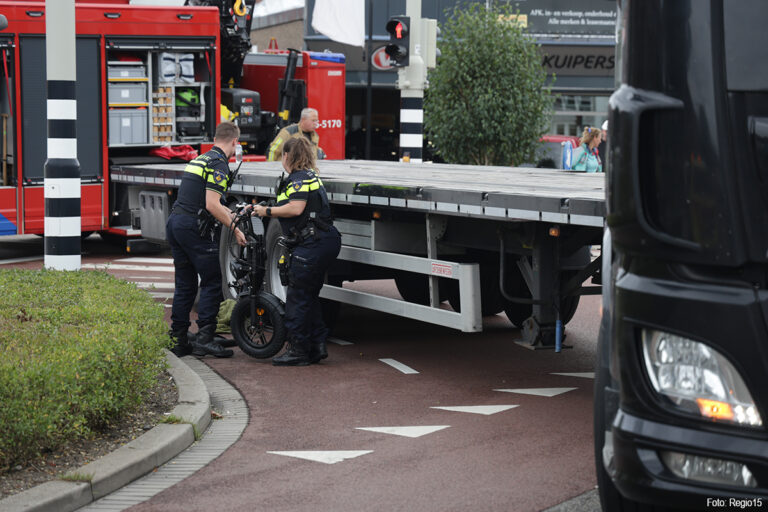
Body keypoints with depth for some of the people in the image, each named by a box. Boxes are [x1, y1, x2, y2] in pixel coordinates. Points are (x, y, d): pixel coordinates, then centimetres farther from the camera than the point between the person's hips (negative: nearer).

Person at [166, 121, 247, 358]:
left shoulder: (200, 159, 20)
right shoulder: (219, 164, -9)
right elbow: (212, 205, -18)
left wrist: (232, 214, 34)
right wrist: (234, 228, -11)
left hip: (175, 223, 9)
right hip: (194, 227, -9)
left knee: (185, 285, 13)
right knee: (212, 283, -2)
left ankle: (178, 339, 14)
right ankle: (204, 338, -7)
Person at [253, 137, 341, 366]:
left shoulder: (298, 178, -10)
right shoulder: (311, 176, 21)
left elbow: (296, 209, -21)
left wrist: (267, 211, -11)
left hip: (312, 243, -10)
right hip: (326, 242, 10)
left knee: (297, 297, -4)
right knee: (310, 296, 16)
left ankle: (298, 351, -1)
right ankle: (318, 346, 16)